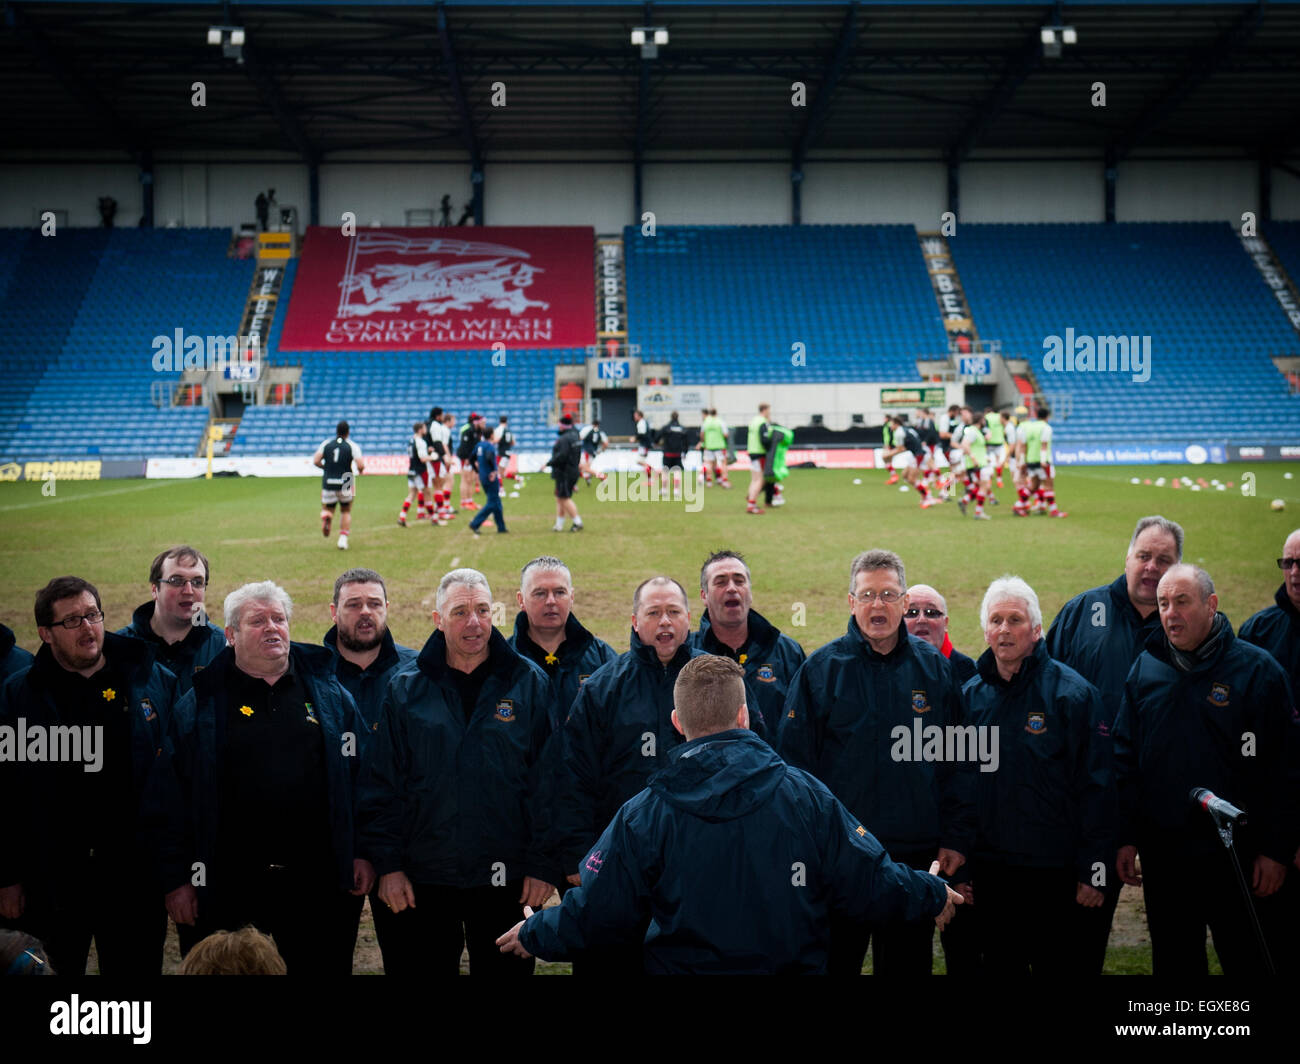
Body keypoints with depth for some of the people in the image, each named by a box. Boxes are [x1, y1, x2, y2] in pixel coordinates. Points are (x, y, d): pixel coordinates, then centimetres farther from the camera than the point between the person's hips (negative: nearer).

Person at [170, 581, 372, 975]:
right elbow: (175, 794, 0)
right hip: (229, 890, -1)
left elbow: (359, 776, 8)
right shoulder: (203, 702, 3)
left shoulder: (328, 692, 8)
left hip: (318, 883, 2)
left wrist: (363, 854, 2)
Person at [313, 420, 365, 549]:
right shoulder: (352, 445, -2)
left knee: (327, 509, 16)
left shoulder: (326, 444, 5)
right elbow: (360, 465, -12)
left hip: (328, 484, 1)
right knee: (346, 512, 19)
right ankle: (343, 539, 6)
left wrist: (326, 467, 15)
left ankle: (326, 515, -22)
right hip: (345, 484, -1)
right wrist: (360, 470, 11)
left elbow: (315, 461, -4)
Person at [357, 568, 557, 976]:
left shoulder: (529, 684, 1)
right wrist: (387, 864, -4)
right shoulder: (406, 690, 3)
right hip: (421, 879, 1)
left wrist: (543, 865, -5)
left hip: (504, 881, 0)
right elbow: (381, 786, 2)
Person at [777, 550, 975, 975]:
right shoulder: (821, 669, -3)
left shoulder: (934, 668, 4)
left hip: (917, 855, 2)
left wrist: (956, 839, 2)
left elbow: (958, 762, 8)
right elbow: (794, 759, -1)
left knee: (909, 962, 12)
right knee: (836, 960, 8)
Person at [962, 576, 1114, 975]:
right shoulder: (971, 695, 7)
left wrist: (1094, 871, -11)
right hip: (990, 870, 4)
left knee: (1060, 964, 4)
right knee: (1000, 964, 13)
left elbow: (1097, 788, -8)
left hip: (1055, 873, -4)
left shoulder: (1072, 693, -7)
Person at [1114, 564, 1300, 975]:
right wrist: (1127, 837, 4)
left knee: (1248, 961, 6)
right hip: (1162, 856, 4)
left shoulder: (1257, 670, -6)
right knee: (1173, 962, 14)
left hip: (1236, 856, -3)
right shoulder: (1144, 669, 5)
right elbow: (1125, 760, 9)